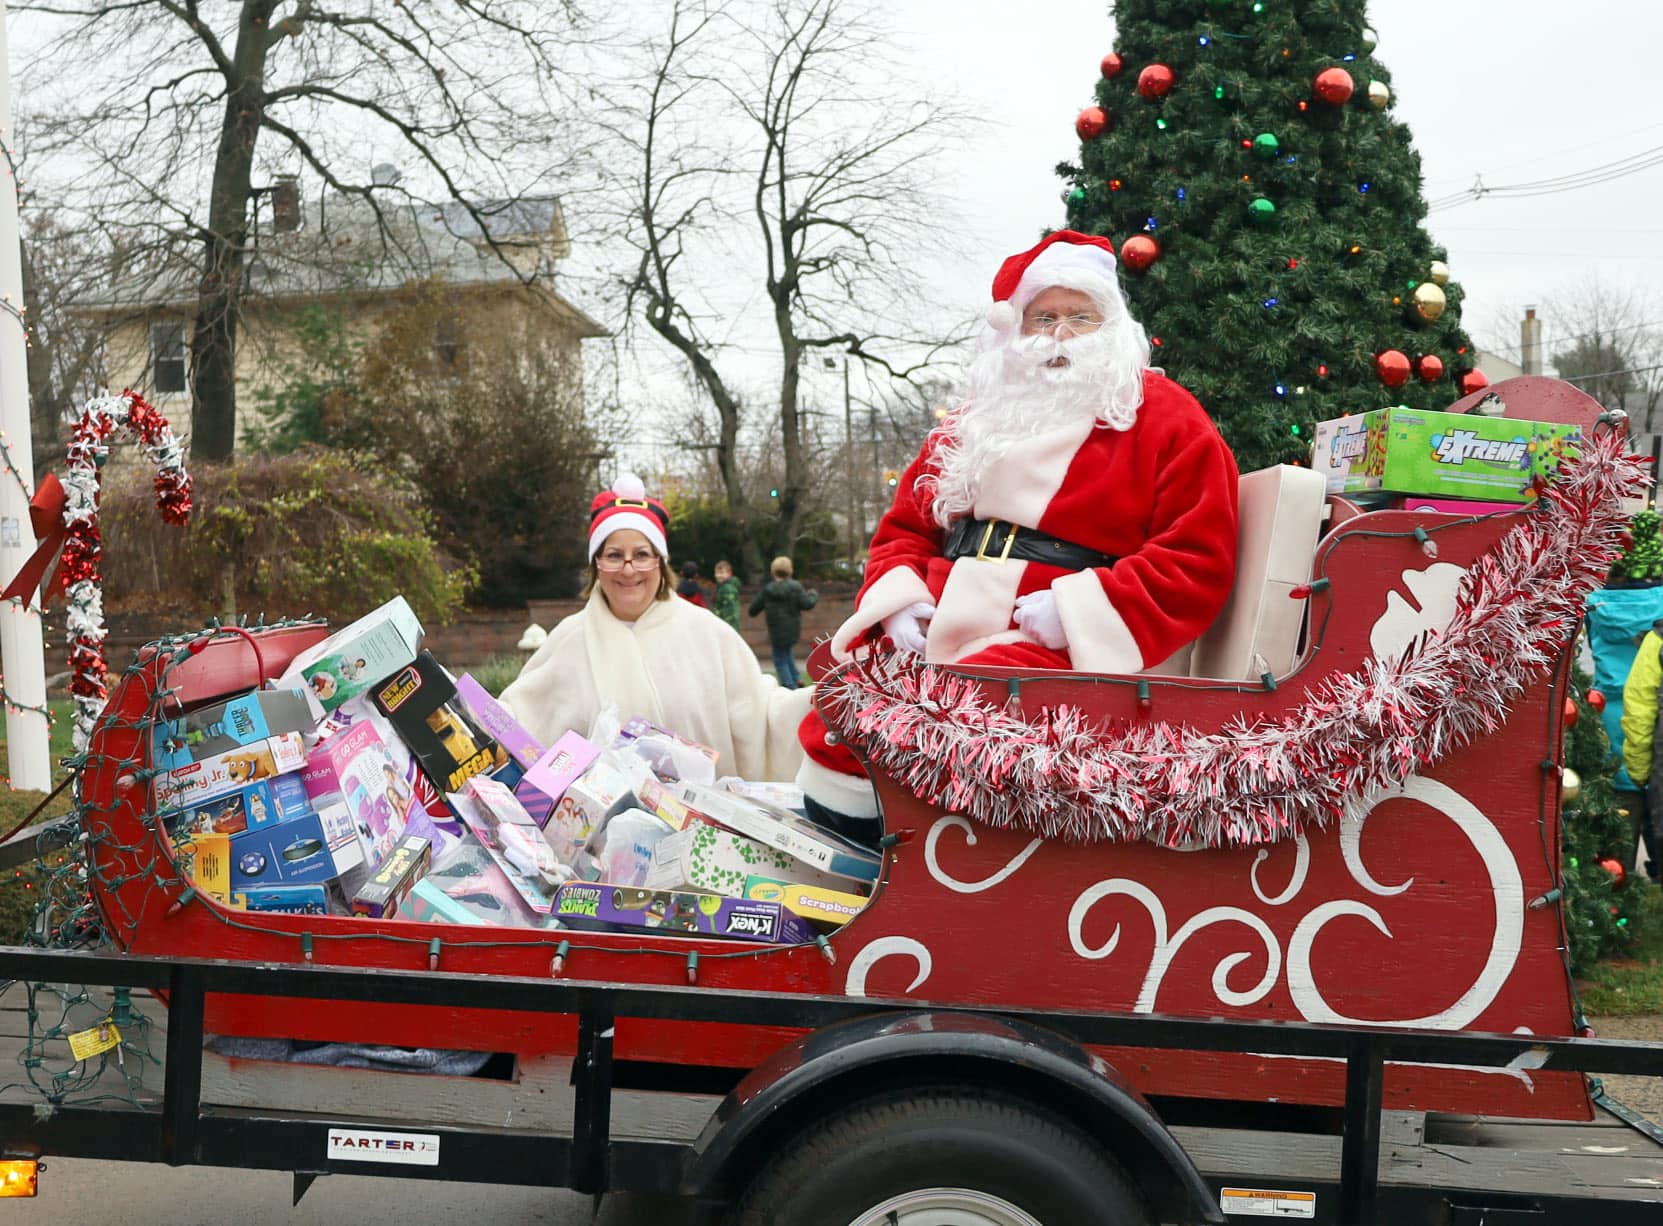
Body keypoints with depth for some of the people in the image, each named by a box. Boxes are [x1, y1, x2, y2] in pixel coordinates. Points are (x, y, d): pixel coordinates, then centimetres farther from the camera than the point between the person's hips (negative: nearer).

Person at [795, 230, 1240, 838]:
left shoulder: (1162, 416, 8)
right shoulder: (975, 419, 25)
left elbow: (1197, 561, -3)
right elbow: (902, 529, 26)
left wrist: (1073, 610, -15)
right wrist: (902, 600, 3)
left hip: (1060, 652, -5)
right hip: (931, 636, 5)